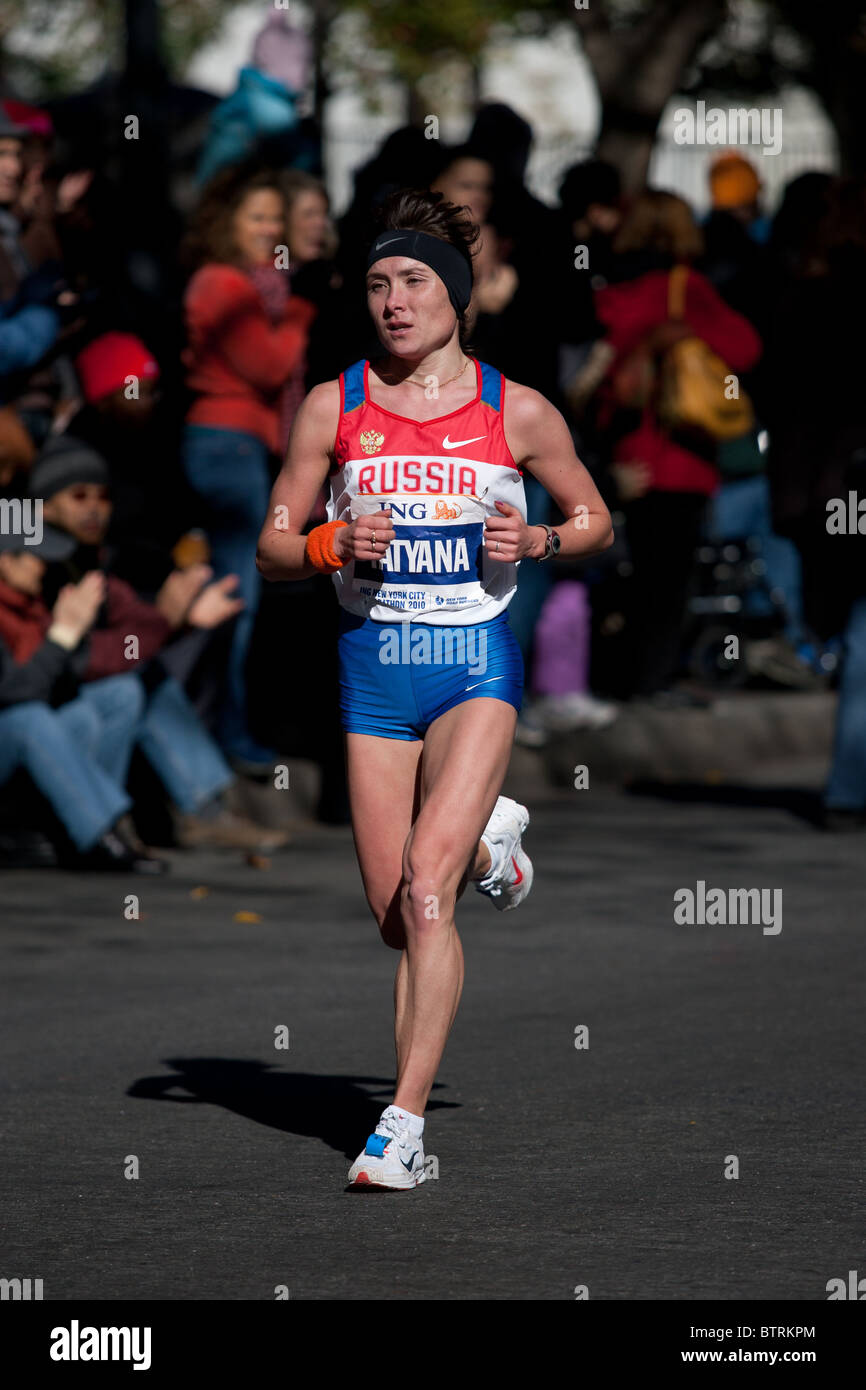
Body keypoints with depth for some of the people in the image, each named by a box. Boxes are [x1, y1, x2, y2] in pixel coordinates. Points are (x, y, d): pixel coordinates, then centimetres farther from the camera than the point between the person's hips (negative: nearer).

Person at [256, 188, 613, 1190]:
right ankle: (489, 841, 44)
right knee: (397, 920, 8)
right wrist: (334, 544, -14)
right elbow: (272, 549, 7)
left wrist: (536, 541, -9)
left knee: (425, 888, -20)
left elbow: (595, 520, 12)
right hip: (373, 667, 3)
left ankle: (404, 1125, -20)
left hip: (476, 663, -3)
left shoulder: (517, 413, -1)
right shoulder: (333, 407, 3)